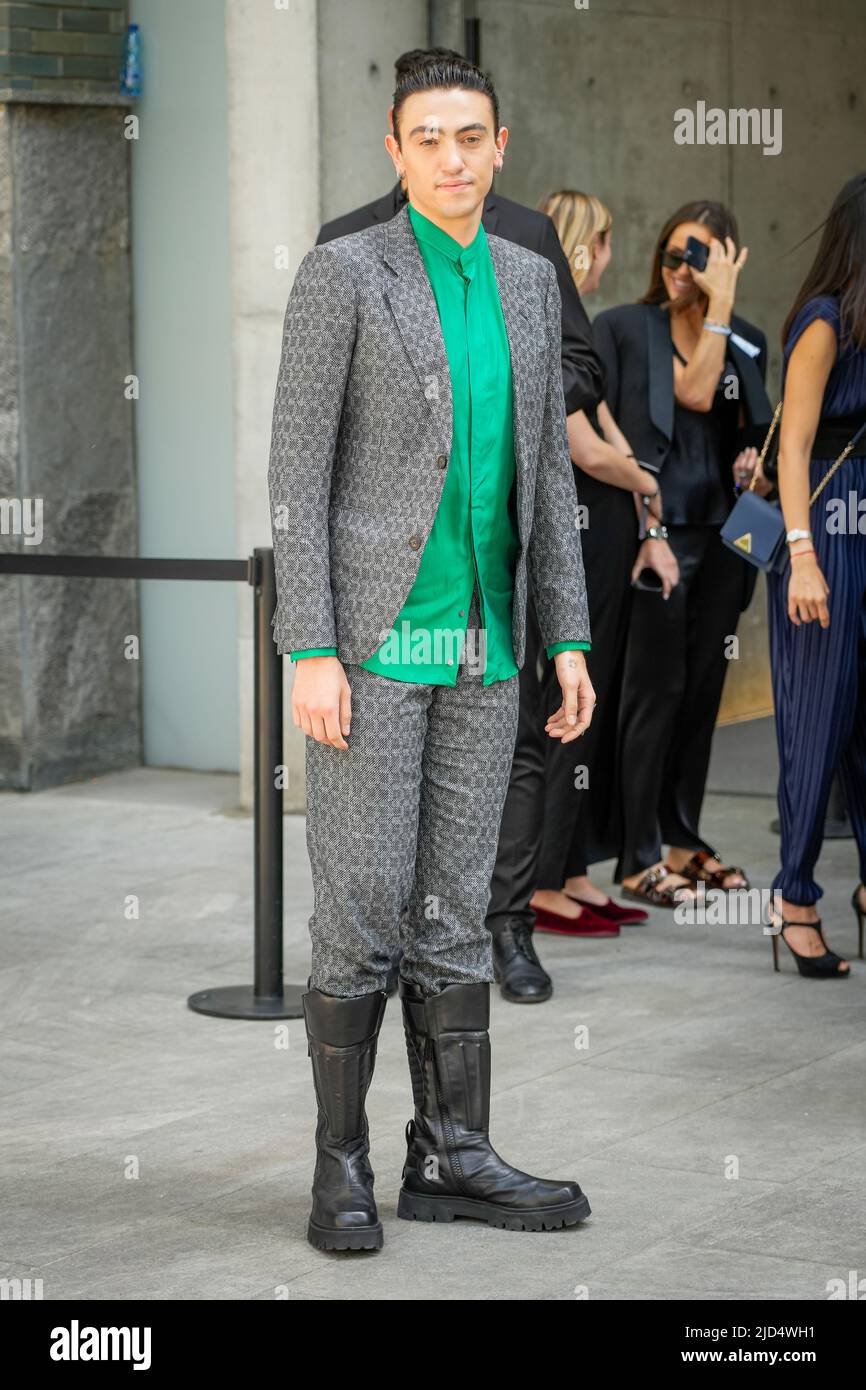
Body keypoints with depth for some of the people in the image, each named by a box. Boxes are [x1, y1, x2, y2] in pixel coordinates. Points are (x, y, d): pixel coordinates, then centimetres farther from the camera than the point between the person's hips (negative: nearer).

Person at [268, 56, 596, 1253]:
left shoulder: (528, 281, 11)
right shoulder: (341, 276, -8)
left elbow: (544, 472, 13)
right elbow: (297, 475, -10)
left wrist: (569, 642, 8)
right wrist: (311, 654, -17)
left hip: (478, 646, 6)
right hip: (369, 635, -6)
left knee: (454, 907, 7)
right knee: (363, 908, -5)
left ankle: (451, 1160, 13)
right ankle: (342, 1165, 7)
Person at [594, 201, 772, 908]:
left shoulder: (746, 340, 11)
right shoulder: (622, 327, -2)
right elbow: (599, 431, -7)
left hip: (720, 534, 5)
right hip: (655, 531, -5)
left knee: (704, 690, 10)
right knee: (656, 691, -4)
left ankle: (683, 838, 21)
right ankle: (639, 857, 2)